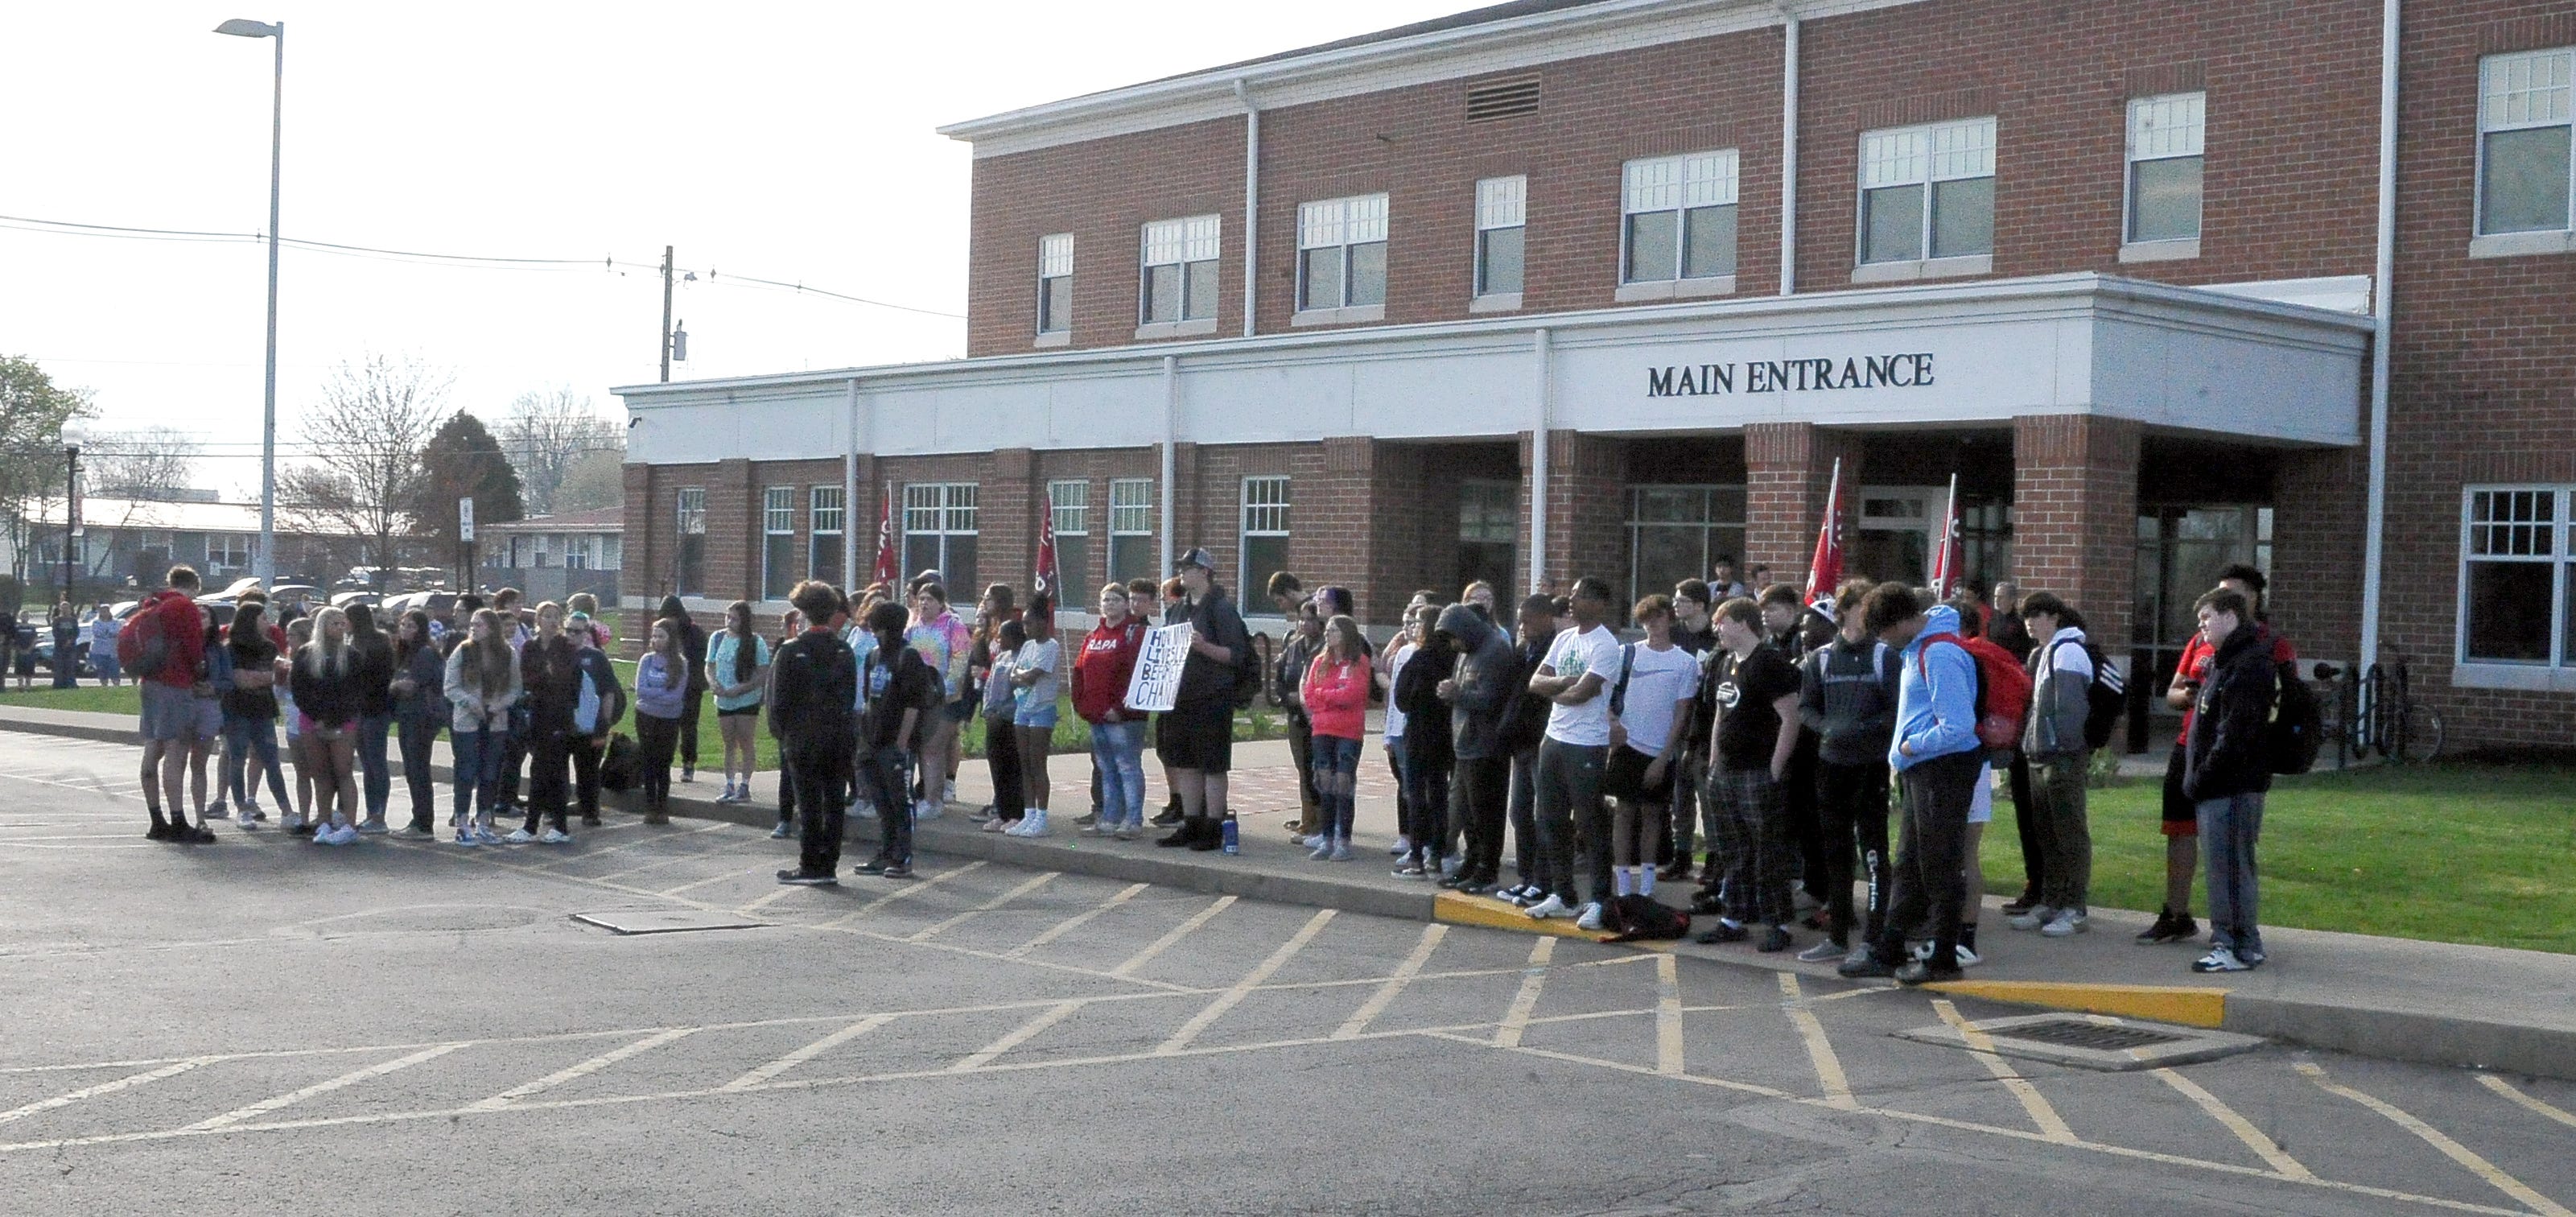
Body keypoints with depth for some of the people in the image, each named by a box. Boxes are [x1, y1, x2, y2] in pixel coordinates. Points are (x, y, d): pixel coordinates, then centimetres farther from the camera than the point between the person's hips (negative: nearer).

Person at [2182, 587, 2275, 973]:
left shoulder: (2248, 666, -14)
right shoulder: (2224, 662, 20)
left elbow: (2234, 734, -21)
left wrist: (2201, 778, -18)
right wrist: (2197, 778, 16)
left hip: (2233, 785, -11)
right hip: (2218, 787, 11)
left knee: (2230, 865, -8)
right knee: (2224, 865, 14)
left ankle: (2241, 947, -4)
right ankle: (2227, 940, 20)